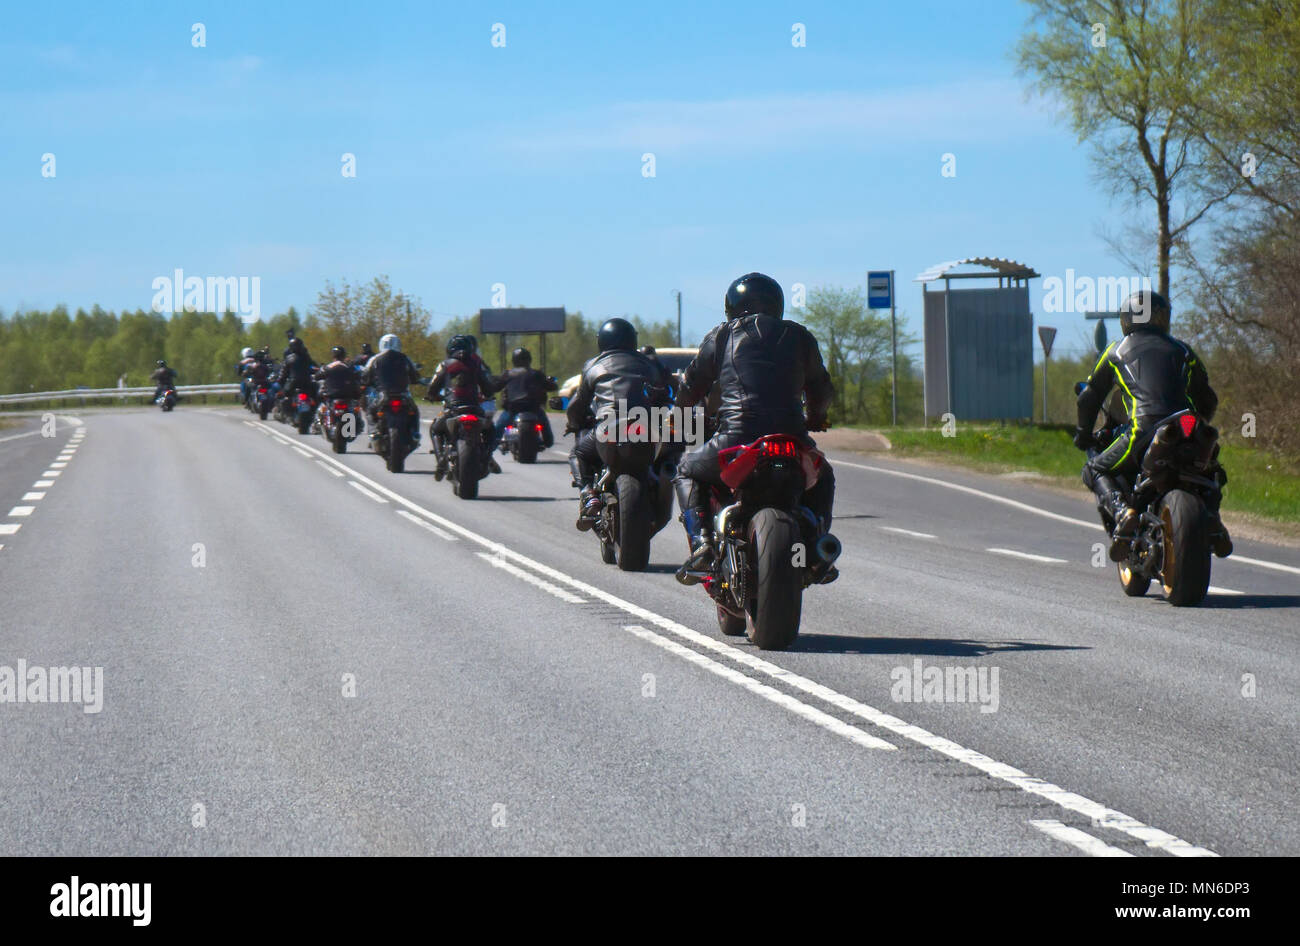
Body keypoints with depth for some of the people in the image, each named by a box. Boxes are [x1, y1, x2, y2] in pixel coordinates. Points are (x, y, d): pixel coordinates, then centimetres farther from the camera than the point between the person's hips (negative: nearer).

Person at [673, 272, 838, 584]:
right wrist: (815, 419, 46)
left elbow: (692, 386, 16)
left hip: (738, 439, -2)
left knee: (688, 470, 27)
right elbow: (821, 390, 24)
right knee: (822, 476, 34)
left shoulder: (721, 337, 12)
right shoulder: (798, 337, 17)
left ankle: (701, 544, 5)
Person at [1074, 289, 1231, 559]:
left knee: (1096, 471, 15)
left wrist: (1084, 433, 38)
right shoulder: (1182, 350, 24)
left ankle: (1122, 511, -15)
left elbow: (1089, 397, 23)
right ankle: (1212, 519, 4)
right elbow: (1209, 400, 28)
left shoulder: (1117, 350, 20)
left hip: (1144, 429, -3)